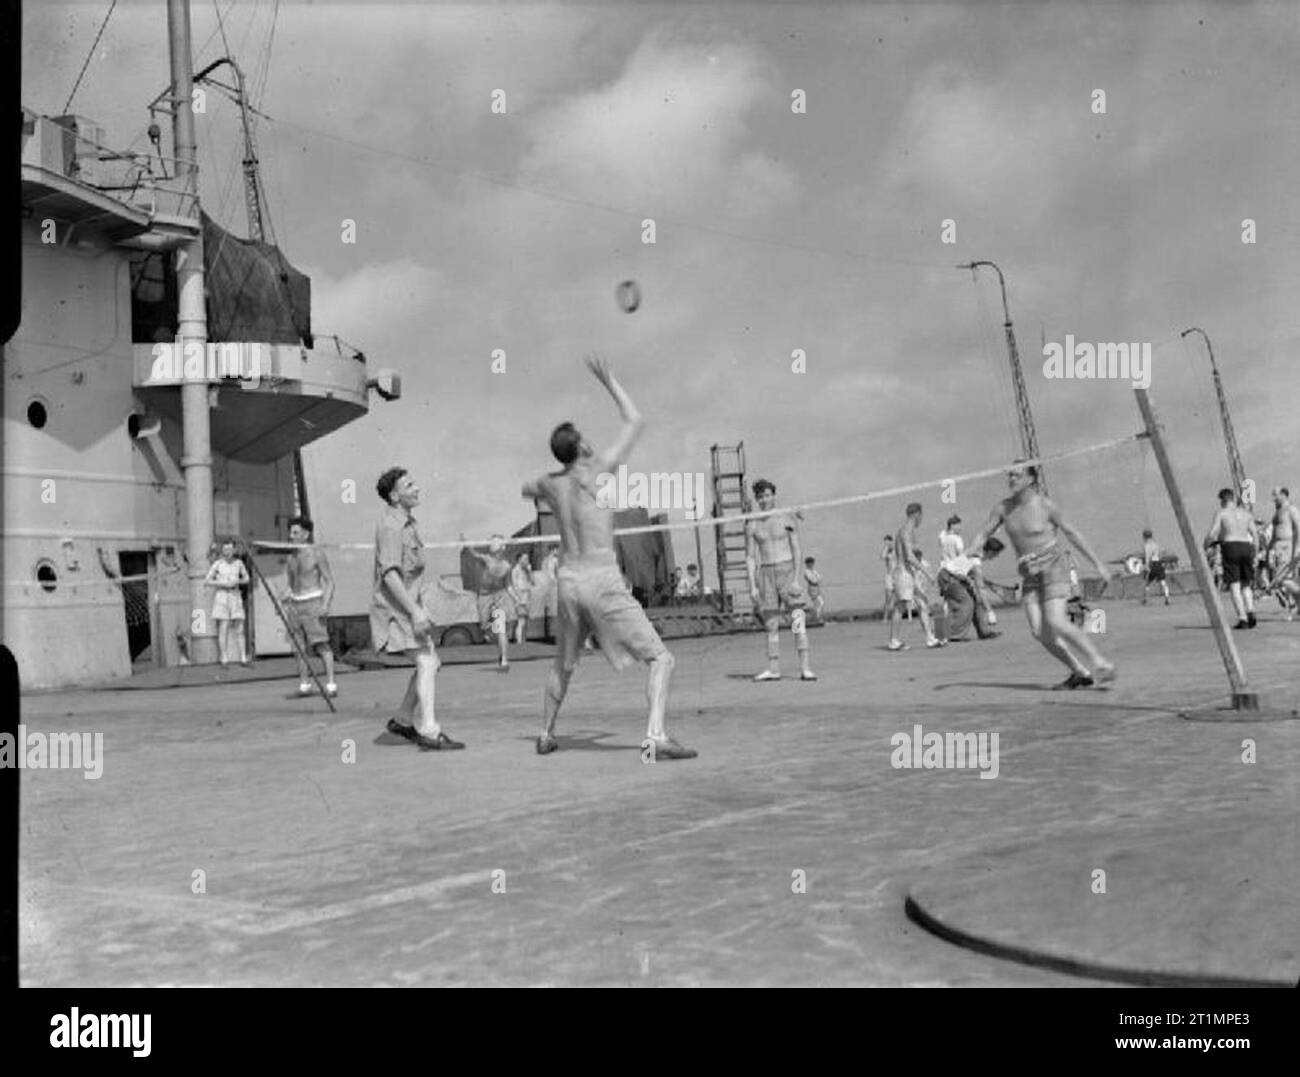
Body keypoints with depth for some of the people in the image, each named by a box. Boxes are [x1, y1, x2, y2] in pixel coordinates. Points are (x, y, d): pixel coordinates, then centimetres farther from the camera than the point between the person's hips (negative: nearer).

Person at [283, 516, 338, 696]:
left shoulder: (317, 554, -4)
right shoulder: (291, 557, 15)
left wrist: (325, 605, -18)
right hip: (295, 605, 6)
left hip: (313, 602, -6)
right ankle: (304, 684, 9)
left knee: (321, 643, -14)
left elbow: (329, 581, -7)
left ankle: (331, 684, -17)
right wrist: (286, 601, 10)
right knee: (299, 646, 3)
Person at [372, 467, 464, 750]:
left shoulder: (405, 523, 16)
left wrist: (419, 609, 24)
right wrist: (415, 611, -28)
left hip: (409, 604, 10)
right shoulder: (391, 526, -16)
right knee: (426, 662, -17)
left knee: (430, 663, 13)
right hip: (395, 607, -10)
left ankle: (403, 721, 24)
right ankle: (429, 731, -20)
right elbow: (390, 575, -24)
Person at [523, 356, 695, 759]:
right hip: (603, 582, -6)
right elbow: (636, 422, 0)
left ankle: (546, 735, 36)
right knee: (660, 659, -4)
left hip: (568, 580, 6)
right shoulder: (598, 472, -8)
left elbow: (526, 489, 34)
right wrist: (609, 382, 8)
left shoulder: (552, 484, 7)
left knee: (564, 664, 27)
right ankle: (657, 737, -19)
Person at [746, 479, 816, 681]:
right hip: (765, 573, 2)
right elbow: (750, 557, 8)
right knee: (771, 625, 5)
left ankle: (804, 668, -10)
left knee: (798, 622, -10)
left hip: (788, 570, -2)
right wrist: (752, 585, 0)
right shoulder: (752, 524, 6)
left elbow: (797, 551, -1)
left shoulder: (787, 518, 1)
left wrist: (797, 578, -10)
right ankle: (773, 669, 12)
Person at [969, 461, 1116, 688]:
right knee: (1039, 631, -6)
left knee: (1056, 622, -22)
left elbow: (1072, 533, -2)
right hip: (1030, 575, 5)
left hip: (1053, 567, -5)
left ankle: (1102, 663, -14)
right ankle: (1080, 673, 7)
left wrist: (1099, 564, -1)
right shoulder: (1003, 508, 4)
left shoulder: (1045, 505, -9)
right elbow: (983, 534, 8)